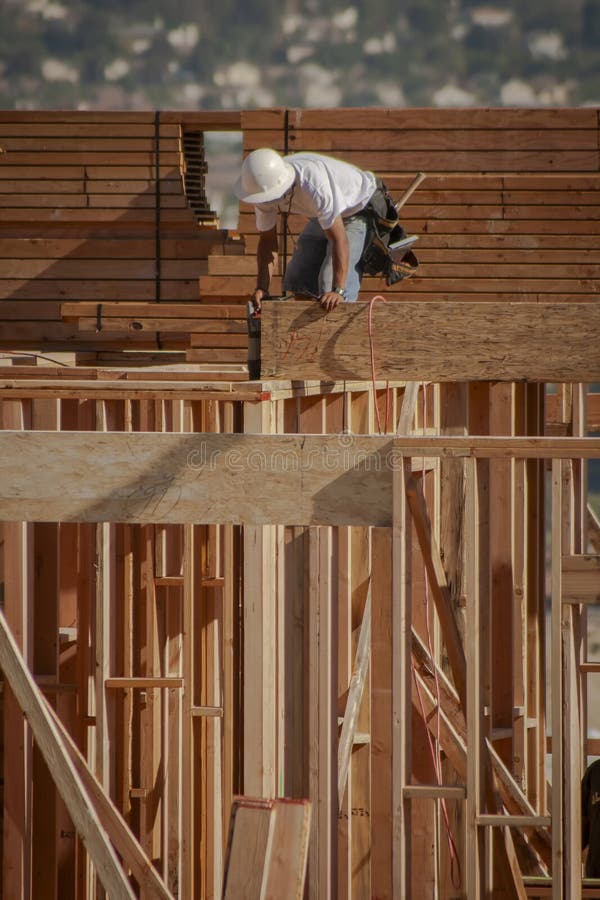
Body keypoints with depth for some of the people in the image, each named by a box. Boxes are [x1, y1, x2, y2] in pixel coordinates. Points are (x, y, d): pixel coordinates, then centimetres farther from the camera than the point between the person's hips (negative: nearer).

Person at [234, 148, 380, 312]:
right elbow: (267, 239, -9)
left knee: (330, 281, -21)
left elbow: (339, 239, -41)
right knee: (297, 278, 6)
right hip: (323, 217, 7)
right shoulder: (263, 187, -19)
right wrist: (262, 288, -19)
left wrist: (338, 291, -45)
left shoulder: (315, 185, -42)